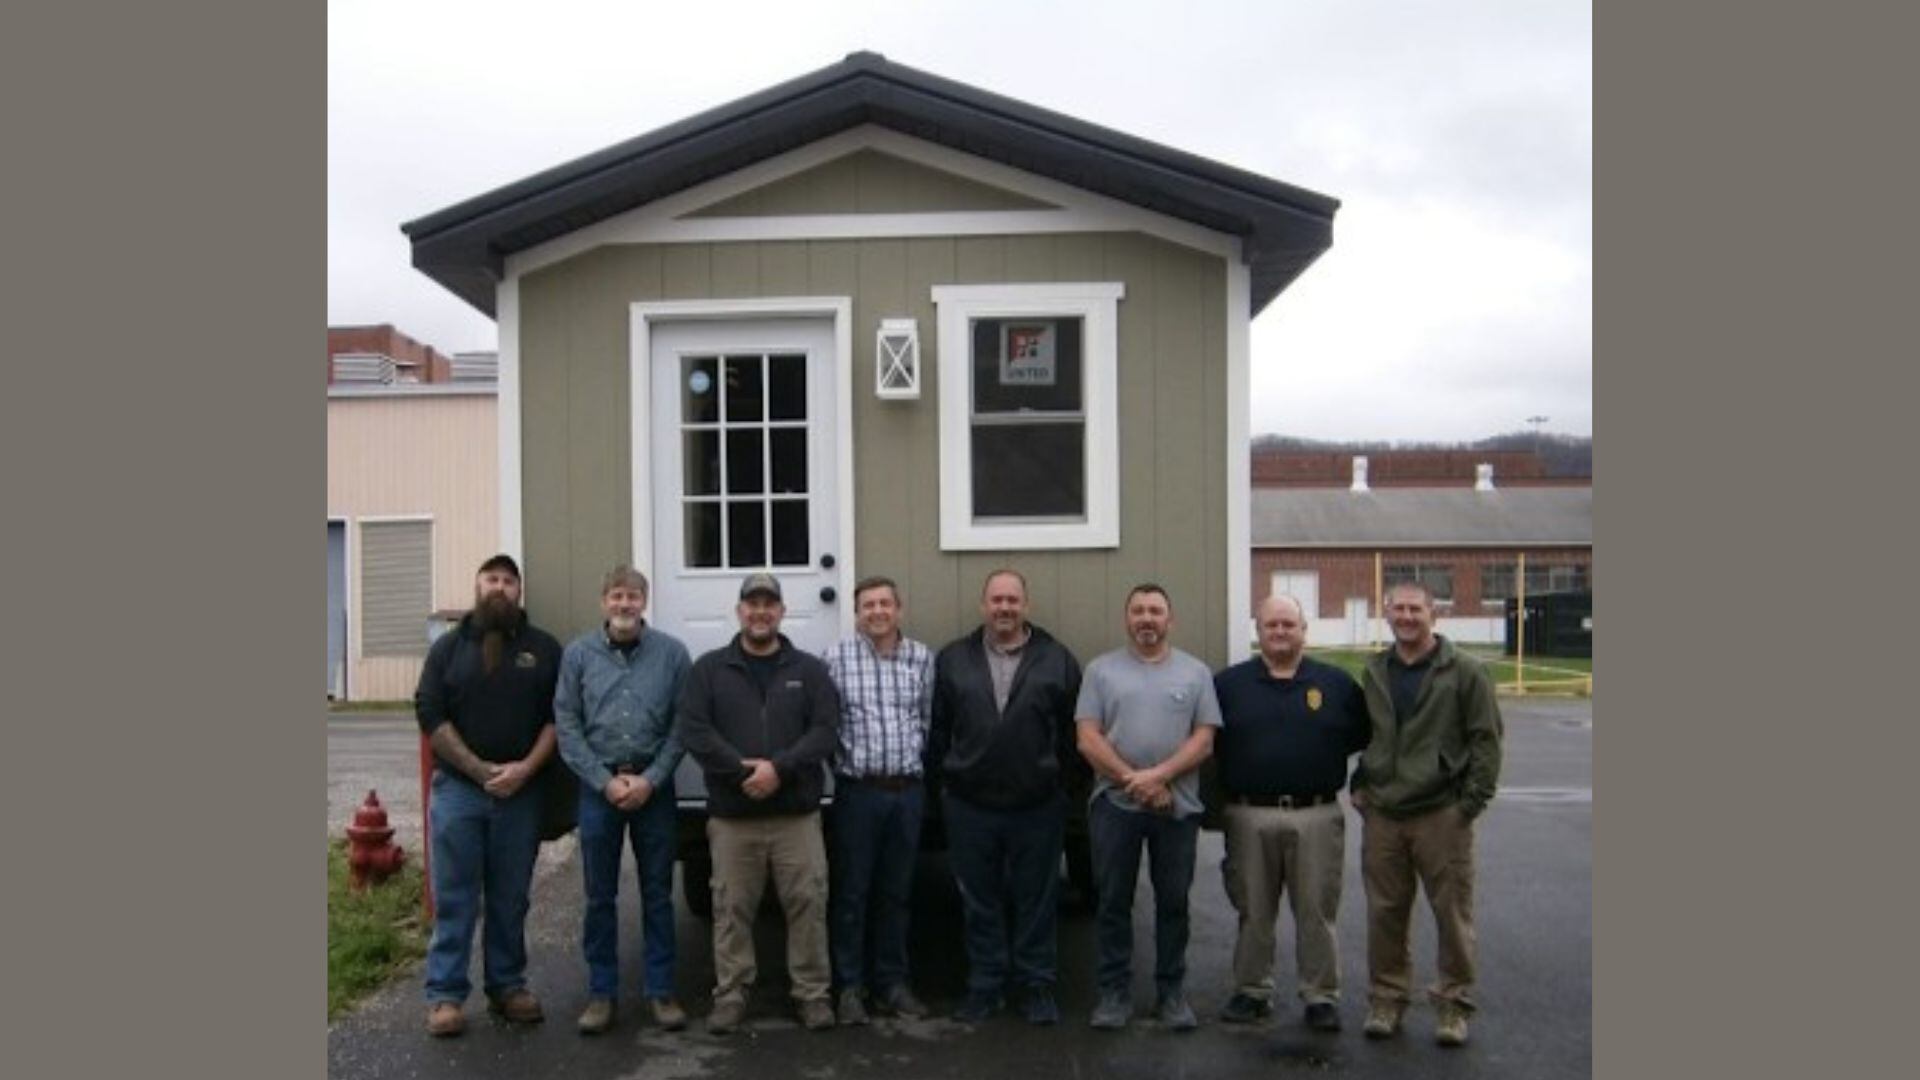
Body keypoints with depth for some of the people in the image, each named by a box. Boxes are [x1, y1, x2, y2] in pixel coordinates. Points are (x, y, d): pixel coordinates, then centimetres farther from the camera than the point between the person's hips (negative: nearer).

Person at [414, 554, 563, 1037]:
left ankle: (508, 985, 19)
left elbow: (557, 717, 1)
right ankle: (445, 994, 8)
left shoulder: (544, 648, 6)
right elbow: (430, 715, -2)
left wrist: (525, 768, -13)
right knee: (454, 897, 2)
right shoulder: (449, 647, 5)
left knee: (511, 897, 9)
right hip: (457, 788, -1)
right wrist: (481, 770, -11)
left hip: (522, 792, 1)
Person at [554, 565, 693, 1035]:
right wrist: (605, 781, -8)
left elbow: (682, 725, -3)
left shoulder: (672, 652, -2)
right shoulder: (579, 653, 1)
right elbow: (566, 725, -1)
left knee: (658, 893, 7)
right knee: (600, 896, 8)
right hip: (598, 785, 1)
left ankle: (661, 991, 17)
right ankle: (602, 992, 20)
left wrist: (650, 780, -11)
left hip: (654, 786, 0)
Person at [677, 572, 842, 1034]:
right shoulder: (709, 669, 5)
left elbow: (825, 730, -3)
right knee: (732, 907, 7)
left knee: (808, 903, 3)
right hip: (731, 814, 0)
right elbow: (693, 730, -5)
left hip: (797, 813, 0)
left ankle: (813, 992, 16)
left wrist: (780, 767, -17)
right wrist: (741, 770, -16)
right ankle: (731, 993, 21)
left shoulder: (809, 670, 6)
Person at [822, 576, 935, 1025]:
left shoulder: (922, 658, 5)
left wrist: (914, 760, 4)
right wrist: (843, 764, -3)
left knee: (896, 892, 12)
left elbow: (927, 720, 9)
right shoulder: (837, 657, -5)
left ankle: (891, 982, 24)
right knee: (852, 892, 4)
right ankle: (849, 987, 16)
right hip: (858, 790, -3)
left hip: (907, 790, 3)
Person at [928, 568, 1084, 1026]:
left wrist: (1059, 778, 0)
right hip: (970, 806, 1)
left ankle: (1038, 987, 22)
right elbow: (937, 728, 7)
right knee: (979, 902, 11)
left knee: (1036, 900, 9)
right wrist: (945, 779, 4)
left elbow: (1073, 730, 3)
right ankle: (985, 986, 24)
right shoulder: (952, 660, 5)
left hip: (1038, 805, -1)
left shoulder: (1057, 661, 2)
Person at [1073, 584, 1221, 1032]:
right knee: (1113, 902, 6)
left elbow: (1204, 741, -2)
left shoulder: (1196, 673, 5)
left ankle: (1171, 992, 21)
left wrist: (1159, 775, -16)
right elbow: (1088, 740, -3)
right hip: (1114, 804, 0)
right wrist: (1133, 781, -12)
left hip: (1178, 807, 1)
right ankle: (1114, 991, 17)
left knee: (1173, 902, 9)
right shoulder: (1101, 670, 3)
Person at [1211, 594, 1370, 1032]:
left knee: (1317, 912, 5)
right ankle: (1252, 991, 22)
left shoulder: (1337, 683, 6)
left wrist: (1325, 756, 3)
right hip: (1249, 818, 1)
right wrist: (1228, 776, 2)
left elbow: (1362, 735, 11)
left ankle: (1321, 996, 17)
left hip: (1317, 817, 0)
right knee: (1253, 913, 10)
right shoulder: (1228, 683, 6)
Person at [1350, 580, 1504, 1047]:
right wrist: (1360, 786, 11)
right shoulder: (1373, 672, 12)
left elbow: (1486, 740, -4)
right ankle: (1387, 998, 22)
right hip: (1381, 815, 4)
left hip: (1442, 815, -4)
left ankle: (1453, 1002, 19)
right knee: (1385, 913, 10)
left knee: (1452, 914, 4)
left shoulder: (1465, 672, -3)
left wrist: (1472, 800, -8)